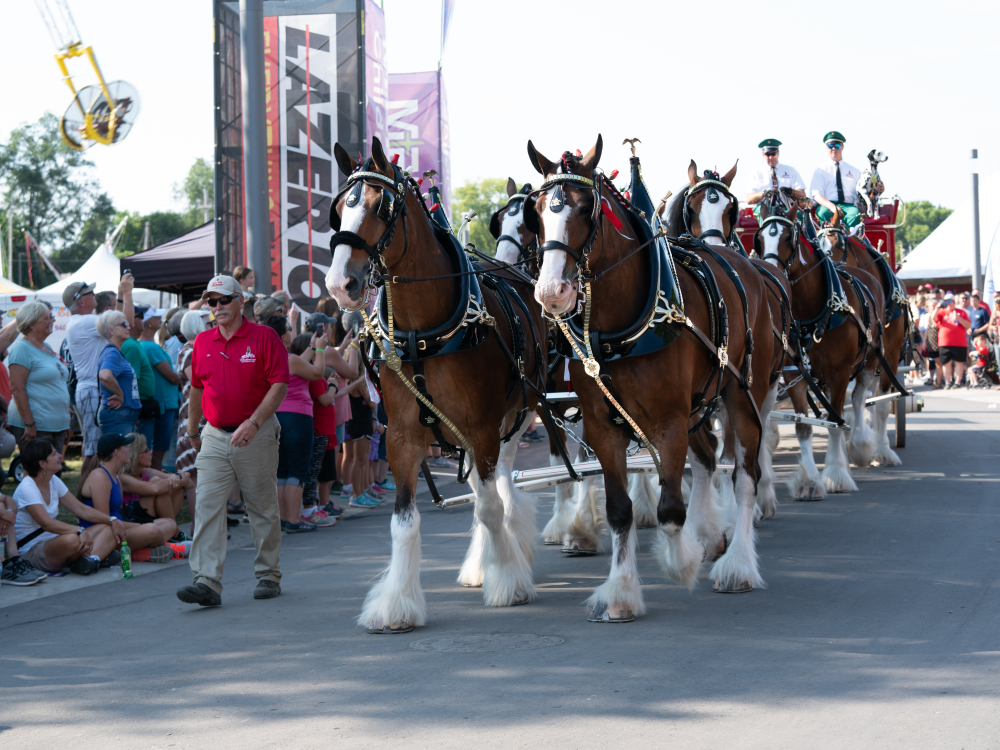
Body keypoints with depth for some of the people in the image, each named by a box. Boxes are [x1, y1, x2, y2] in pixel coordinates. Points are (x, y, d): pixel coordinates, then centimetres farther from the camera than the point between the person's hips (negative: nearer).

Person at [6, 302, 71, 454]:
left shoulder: (48, 348, 17)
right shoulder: (22, 349, -11)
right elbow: (17, 389, -17)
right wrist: (29, 424, -21)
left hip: (57, 426, 9)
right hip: (35, 428, -9)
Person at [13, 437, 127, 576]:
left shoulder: (54, 482, 8)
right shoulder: (27, 488, -18)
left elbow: (81, 509, 10)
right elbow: (47, 523, -30)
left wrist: (112, 520, -1)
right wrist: (81, 531, -40)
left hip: (54, 541, 10)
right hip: (32, 552, -9)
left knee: (108, 528, -6)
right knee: (71, 540, -42)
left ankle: (92, 558, -34)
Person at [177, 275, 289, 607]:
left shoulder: (264, 337, -5)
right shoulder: (202, 342, 9)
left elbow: (279, 385, -10)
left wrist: (254, 422, -20)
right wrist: (192, 431, 23)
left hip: (257, 436, -3)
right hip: (214, 437, 3)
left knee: (263, 510, 7)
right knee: (207, 508, -8)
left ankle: (268, 576, 21)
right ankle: (207, 582, -13)